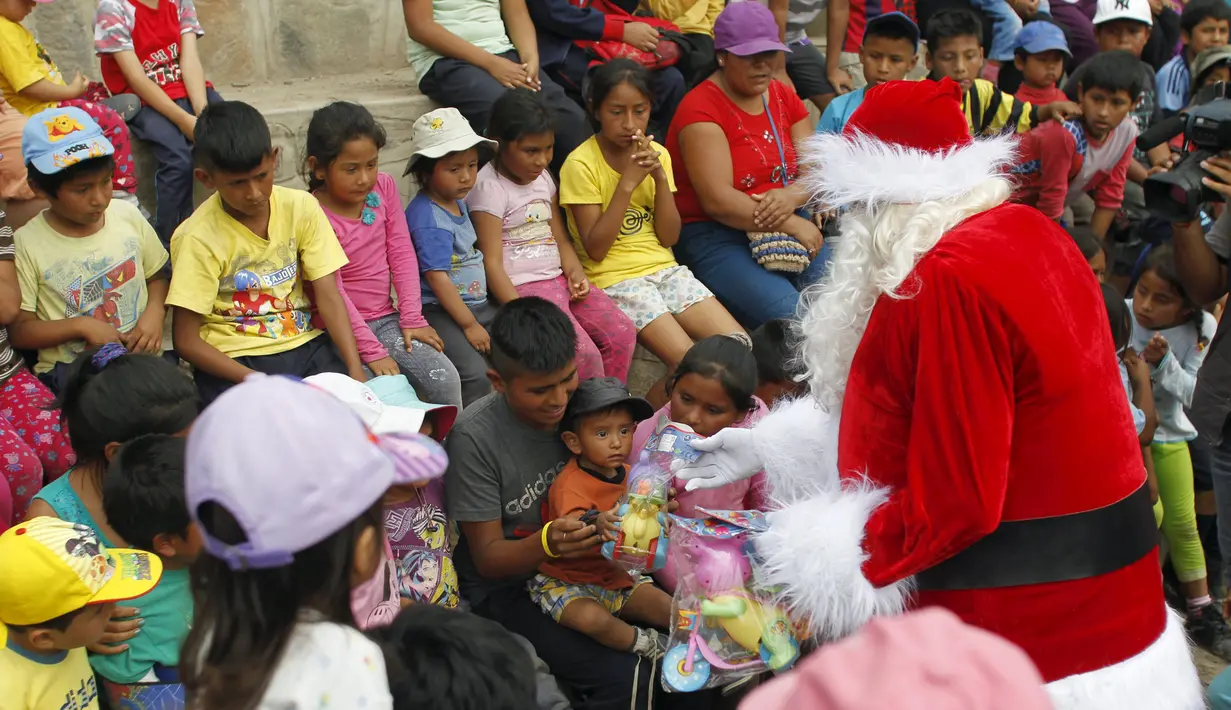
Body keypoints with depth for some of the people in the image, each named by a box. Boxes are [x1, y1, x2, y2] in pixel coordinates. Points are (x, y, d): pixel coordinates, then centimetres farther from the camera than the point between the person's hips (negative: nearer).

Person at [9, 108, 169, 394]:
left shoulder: (128, 216, 3)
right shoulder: (27, 245, -6)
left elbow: (157, 276, 18)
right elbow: (19, 330, -2)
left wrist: (155, 312, -3)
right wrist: (81, 325, -14)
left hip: (140, 352, 3)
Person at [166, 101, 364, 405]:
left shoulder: (301, 208, -1)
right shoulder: (197, 239, -12)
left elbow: (329, 298, -3)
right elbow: (187, 341, -11)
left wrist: (356, 373, -16)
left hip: (306, 345, 4)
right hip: (235, 360, -4)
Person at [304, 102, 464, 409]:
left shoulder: (384, 186, 0)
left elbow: (401, 253, 3)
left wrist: (412, 317, -5)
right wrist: (372, 351, -20)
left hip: (386, 318, 5)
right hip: (343, 326, -5)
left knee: (445, 380, -15)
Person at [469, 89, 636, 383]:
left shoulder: (543, 177, 15)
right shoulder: (489, 186, -9)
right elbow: (492, 262, -14)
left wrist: (575, 271, -4)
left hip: (558, 278, 8)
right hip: (523, 287, -8)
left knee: (622, 332, -8)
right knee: (584, 353, -24)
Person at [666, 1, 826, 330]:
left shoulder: (784, 97, 12)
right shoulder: (701, 108, -9)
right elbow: (718, 200, -18)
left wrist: (793, 196, -18)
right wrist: (794, 225, -19)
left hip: (790, 228, 6)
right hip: (716, 237, -6)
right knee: (791, 316, -30)